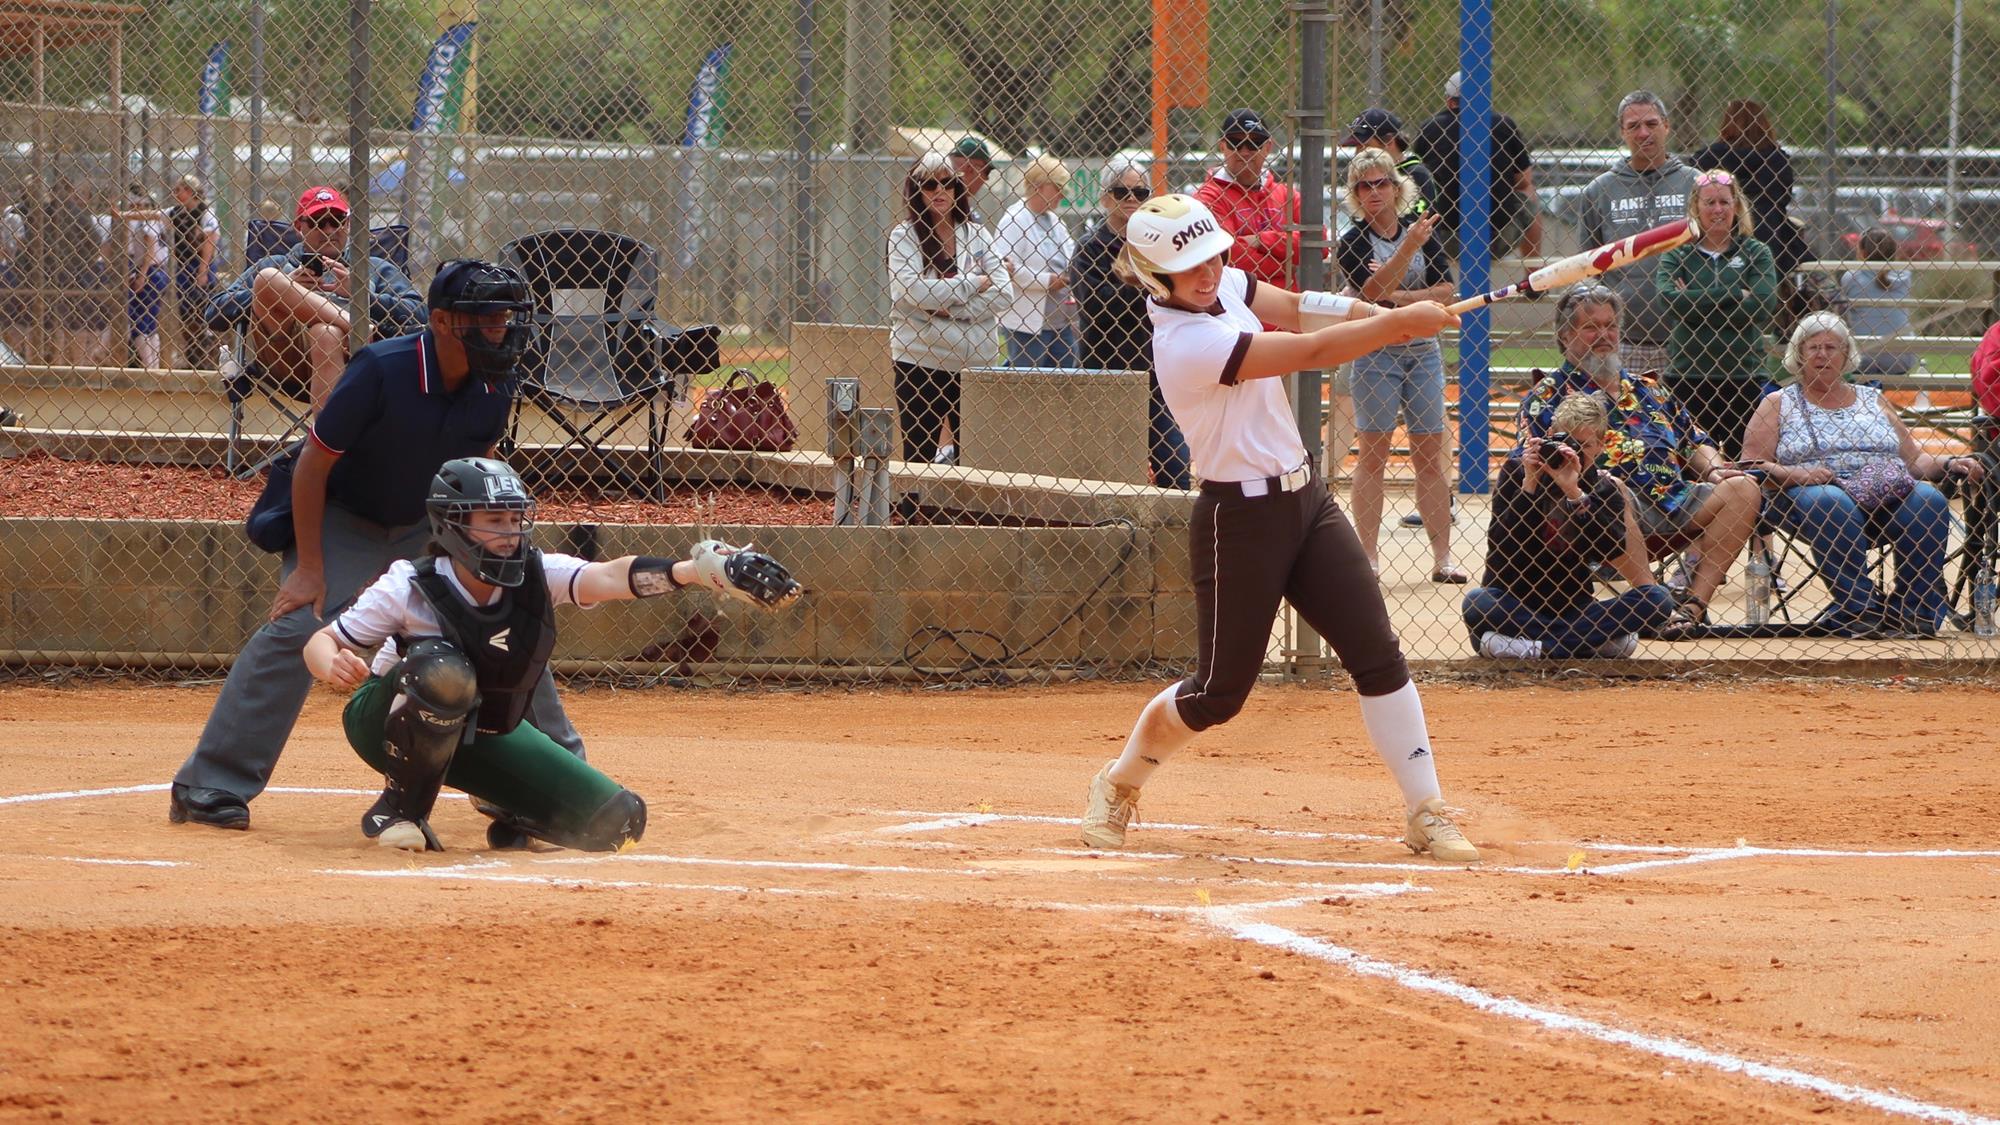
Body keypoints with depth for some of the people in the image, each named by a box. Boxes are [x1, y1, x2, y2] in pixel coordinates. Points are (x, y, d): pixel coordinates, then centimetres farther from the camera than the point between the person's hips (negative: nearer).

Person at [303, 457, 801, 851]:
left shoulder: (538, 577, -19)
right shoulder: (410, 588, -25)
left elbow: (608, 578, -37)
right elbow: (321, 642, -17)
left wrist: (695, 571, -56)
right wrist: (335, 668, -43)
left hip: (483, 737, 4)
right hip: (393, 725, -4)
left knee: (613, 822, -10)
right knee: (443, 670, -41)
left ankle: (502, 805, 16)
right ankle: (401, 810, -18)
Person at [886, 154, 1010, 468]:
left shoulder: (975, 234, 9)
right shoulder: (904, 235, 1)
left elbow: (1003, 293, 0)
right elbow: (907, 291, -15)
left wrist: (952, 310, -11)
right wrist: (972, 285, -9)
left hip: (973, 357, 3)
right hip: (920, 358, -3)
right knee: (919, 454, -4)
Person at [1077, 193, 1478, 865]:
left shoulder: (1224, 285, 2)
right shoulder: (1187, 344, -24)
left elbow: (1296, 308, 6)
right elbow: (1310, 352, -25)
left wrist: (1374, 314, -13)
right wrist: (1401, 324, -20)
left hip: (1304, 500, 8)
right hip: (1241, 520, -8)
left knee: (1378, 654, -2)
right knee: (1221, 690, 2)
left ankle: (1426, 813, 0)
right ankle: (1120, 783, 27)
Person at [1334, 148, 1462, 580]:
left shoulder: (1418, 226, 7)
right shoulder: (1352, 240, -5)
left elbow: (1445, 289, 2)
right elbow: (1373, 292, -20)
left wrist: (1400, 296, -12)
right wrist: (1408, 248, -29)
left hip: (1423, 351, 3)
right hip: (1375, 354, -3)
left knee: (1430, 455, 3)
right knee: (1372, 455, -3)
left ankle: (1442, 556, 5)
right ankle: (1366, 556, -1)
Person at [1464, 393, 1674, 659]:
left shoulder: (1604, 489, 3)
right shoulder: (1516, 472, -1)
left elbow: (1614, 551, -17)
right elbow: (1500, 545, -14)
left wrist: (1575, 494, -23)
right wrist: (1529, 484, -20)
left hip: (1573, 608, 2)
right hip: (1514, 602, -2)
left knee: (1659, 600, -18)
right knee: (1478, 602, -35)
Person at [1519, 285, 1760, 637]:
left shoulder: (1648, 390, 30)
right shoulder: (1549, 394, 13)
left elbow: (1694, 443, 29)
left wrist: (1713, 470, 6)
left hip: (1674, 505, 6)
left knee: (1743, 487, -17)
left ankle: (1694, 603, -25)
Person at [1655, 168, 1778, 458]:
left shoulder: (1756, 253, 9)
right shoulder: (1676, 255, 9)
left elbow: (1763, 305, -7)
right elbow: (1669, 299, -10)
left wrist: (1696, 304, -7)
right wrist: (1733, 296, -9)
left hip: (1744, 376, 0)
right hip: (1687, 377, 0)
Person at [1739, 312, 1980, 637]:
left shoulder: (1873, 401, 25)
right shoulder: (1779, 405, 16)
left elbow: (1914, 459, 23)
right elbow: (1752, 465, 5)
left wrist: (1949, 464, 3)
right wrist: (1791, 474, -13)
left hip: (1888, 497, 3)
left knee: (1929, 502, -28)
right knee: (1831, 505, -39)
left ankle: (1912, 609, -28)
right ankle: (1861, 607, -40)